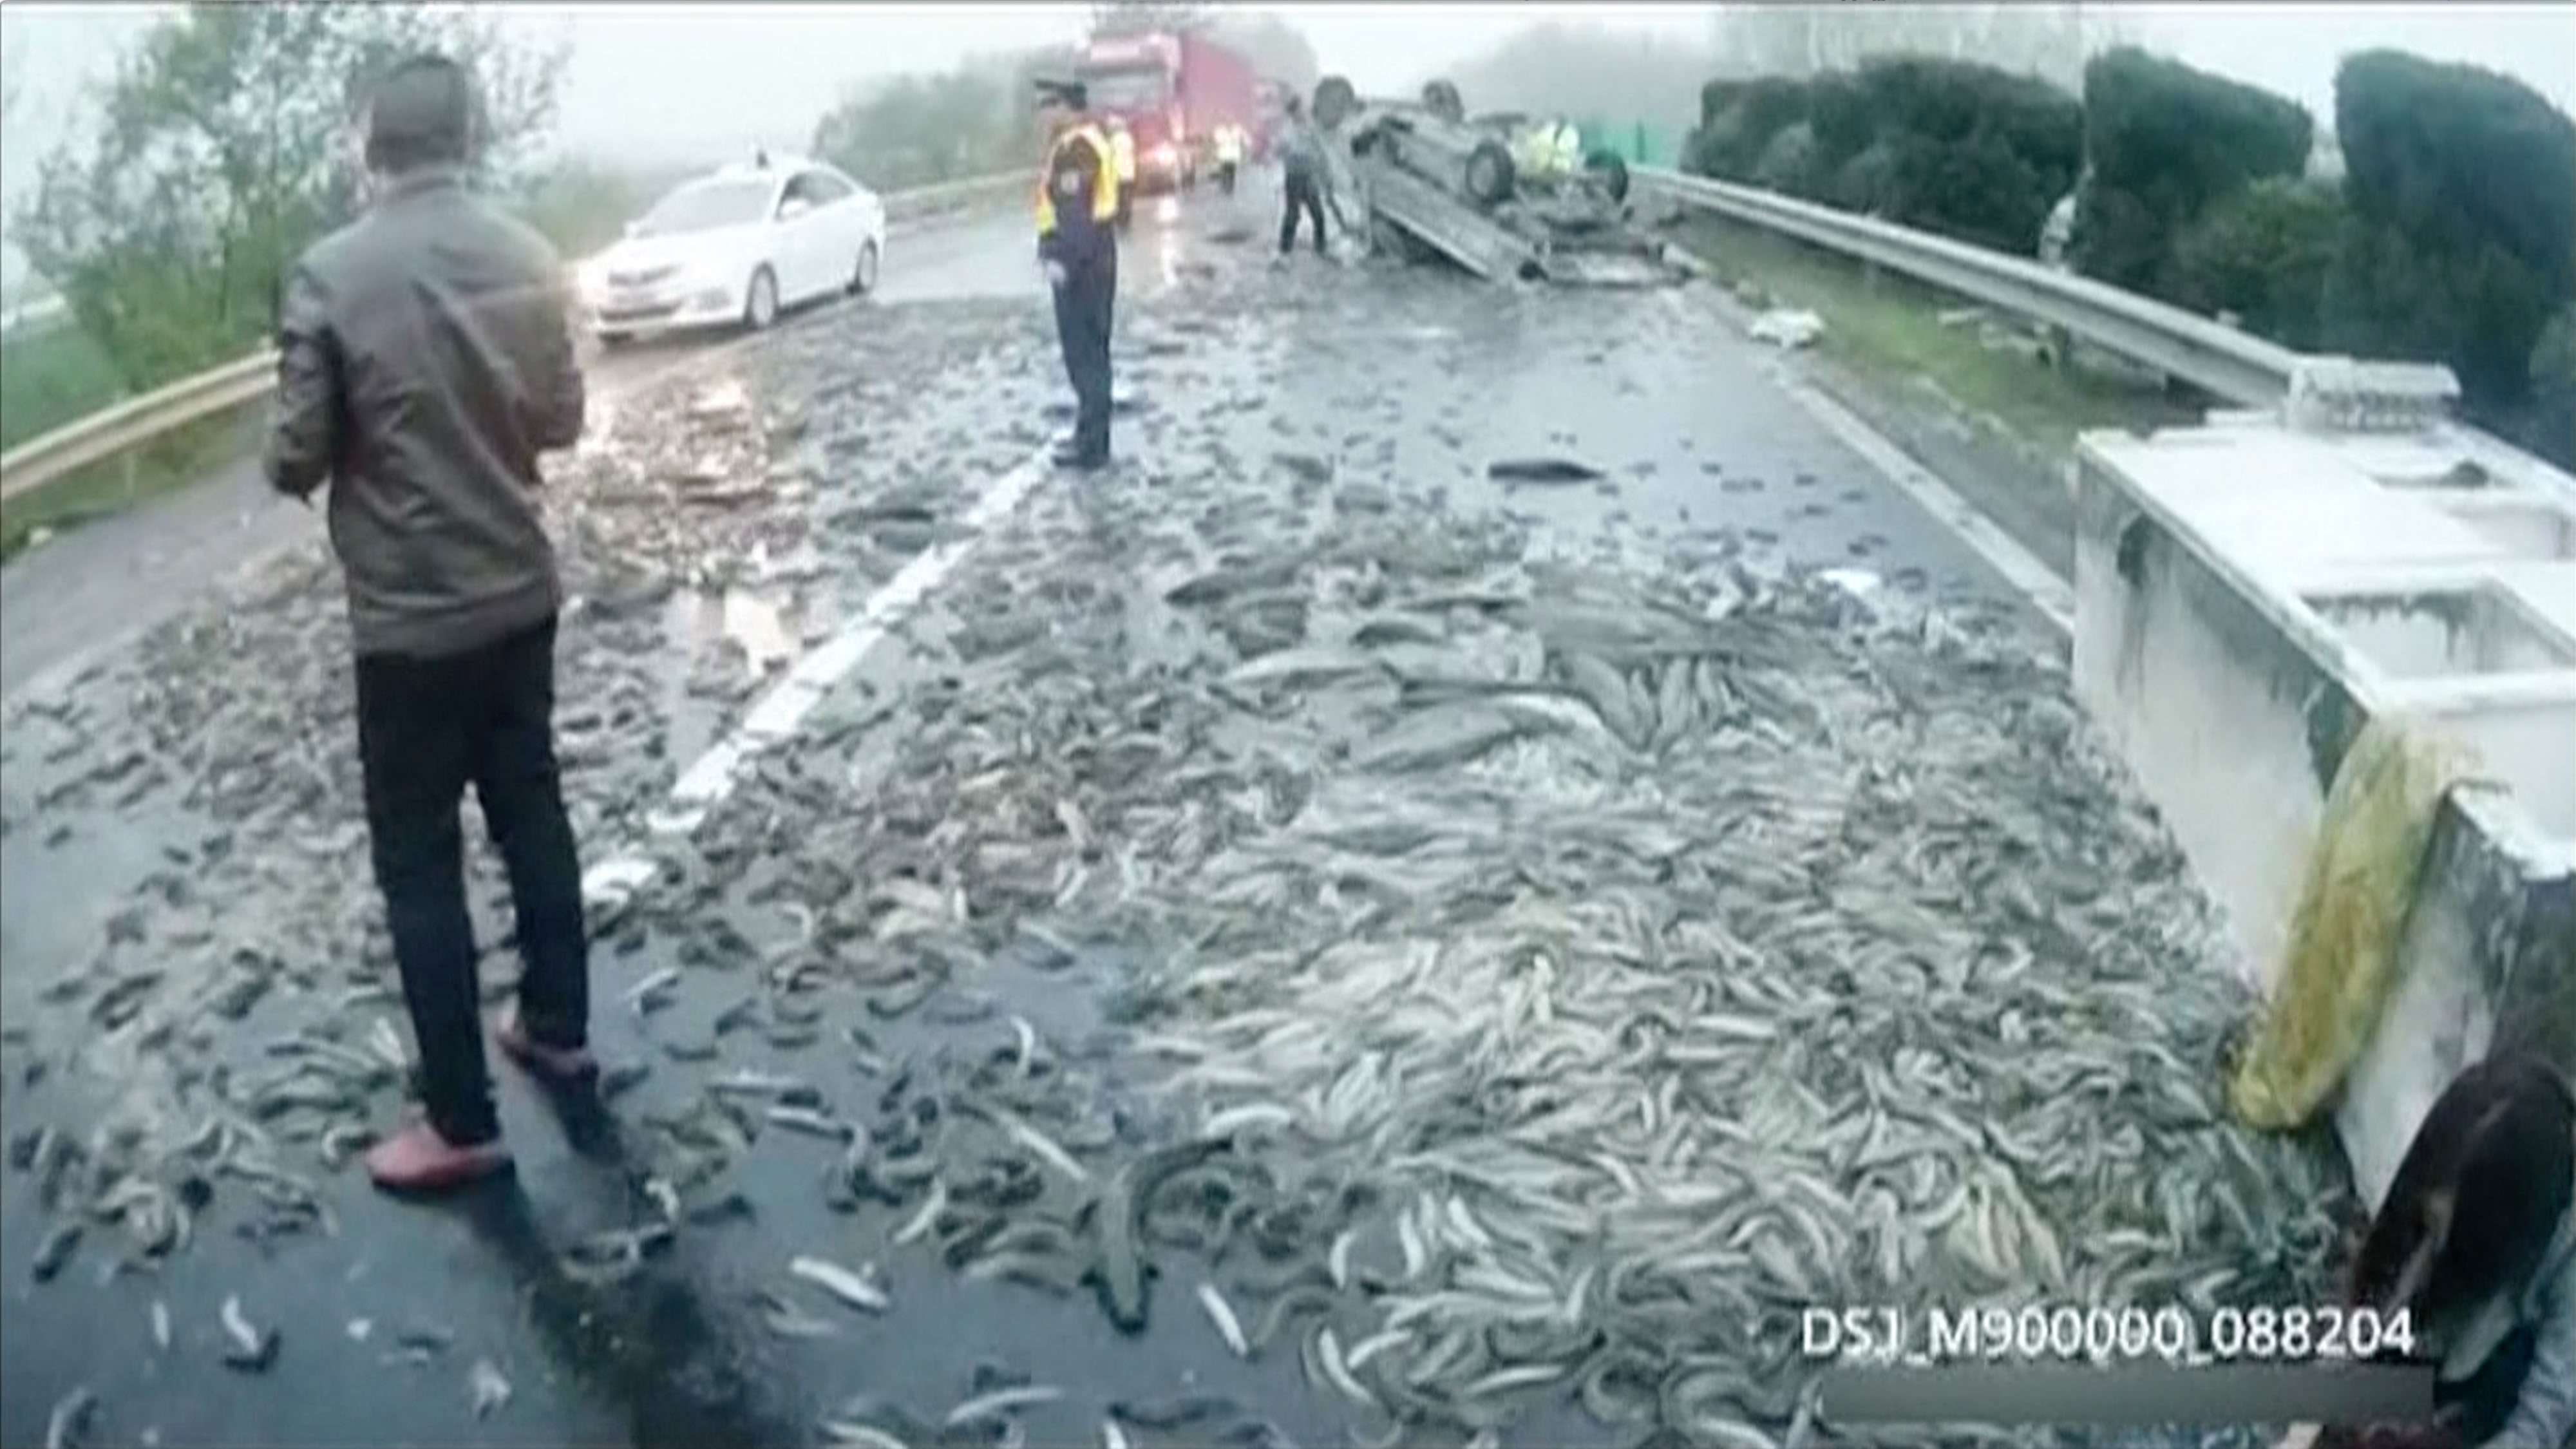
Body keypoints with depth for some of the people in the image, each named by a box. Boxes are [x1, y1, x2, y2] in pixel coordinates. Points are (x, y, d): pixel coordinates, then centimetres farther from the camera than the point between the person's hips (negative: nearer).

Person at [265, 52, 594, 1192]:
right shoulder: (527, 258, -1)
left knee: (419, 865, 4)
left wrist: (291, 463, 9)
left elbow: (298, 461, -13)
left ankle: (462, 1124, 12)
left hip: (410, 619, -5)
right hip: (522, 594, 5)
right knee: (532, 814, 20)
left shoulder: (329, 276, -16)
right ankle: (559, 1027, 35)